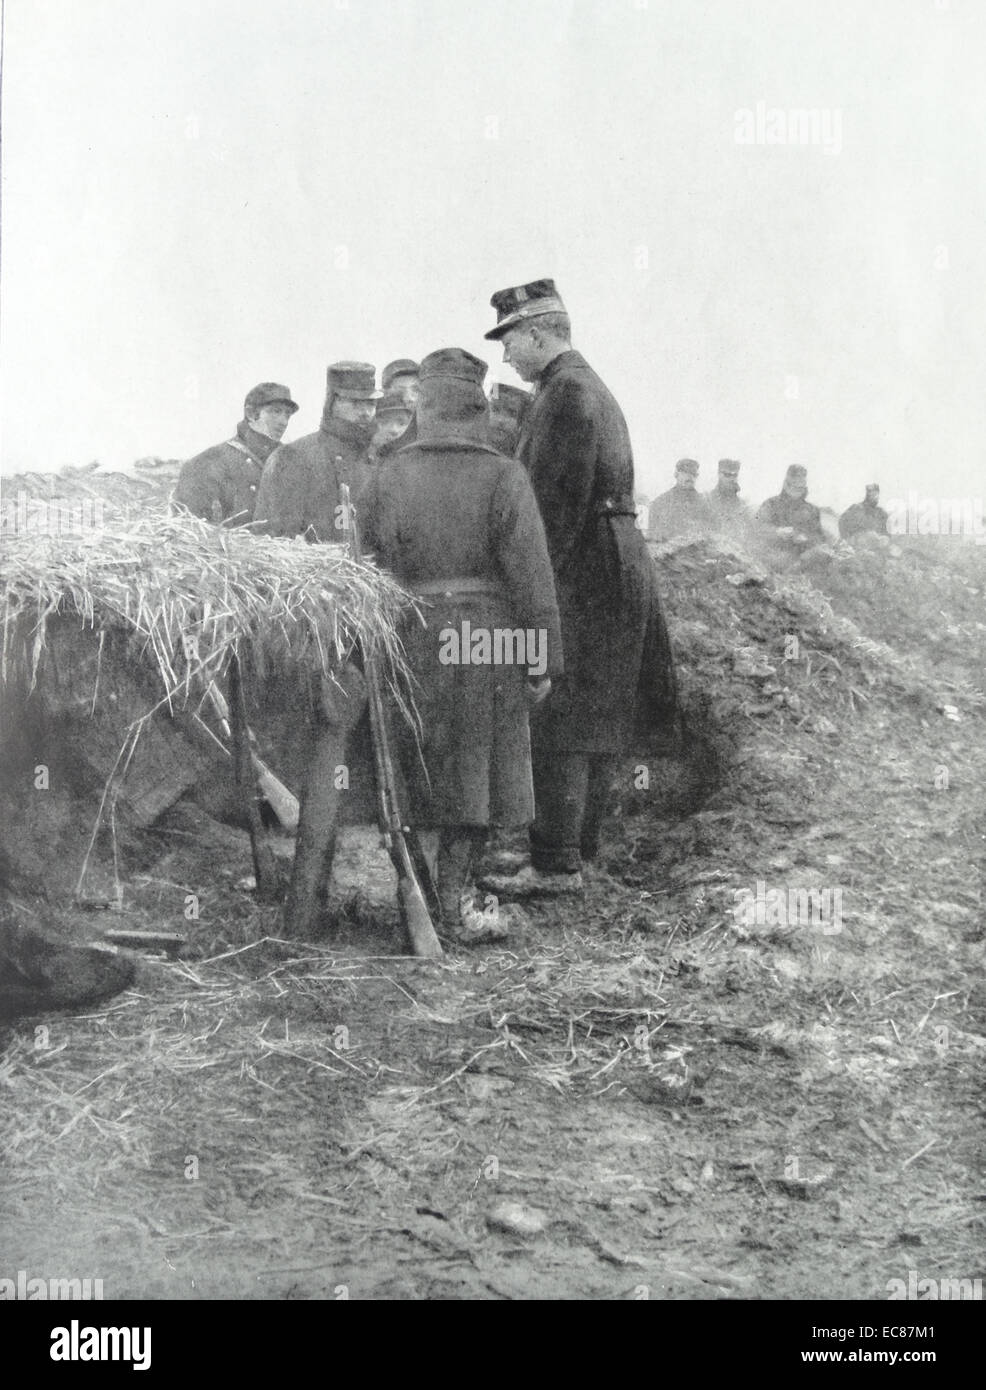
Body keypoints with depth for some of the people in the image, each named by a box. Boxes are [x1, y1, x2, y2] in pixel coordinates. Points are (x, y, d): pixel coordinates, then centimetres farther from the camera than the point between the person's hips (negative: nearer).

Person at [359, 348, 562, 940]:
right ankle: (455, 903, 11)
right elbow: (531, 573, -9)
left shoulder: (391, 474, 1)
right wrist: (543, 661, -4)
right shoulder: (504, 477, -6)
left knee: (408, 771, 13)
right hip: (486, 640, -3)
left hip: (408, 636, 3)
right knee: (473, 770, 7)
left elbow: (369, 563, 4)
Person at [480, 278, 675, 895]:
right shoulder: (593, 387, 22)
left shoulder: (566, 390, -11)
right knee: (598, 721, 11)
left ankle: (555, 864, -8)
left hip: (585, 567, -11)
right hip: (617, 561, 11)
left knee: (558, 720, -10)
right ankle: (575, 854, 19)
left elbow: (558, 497, -18)